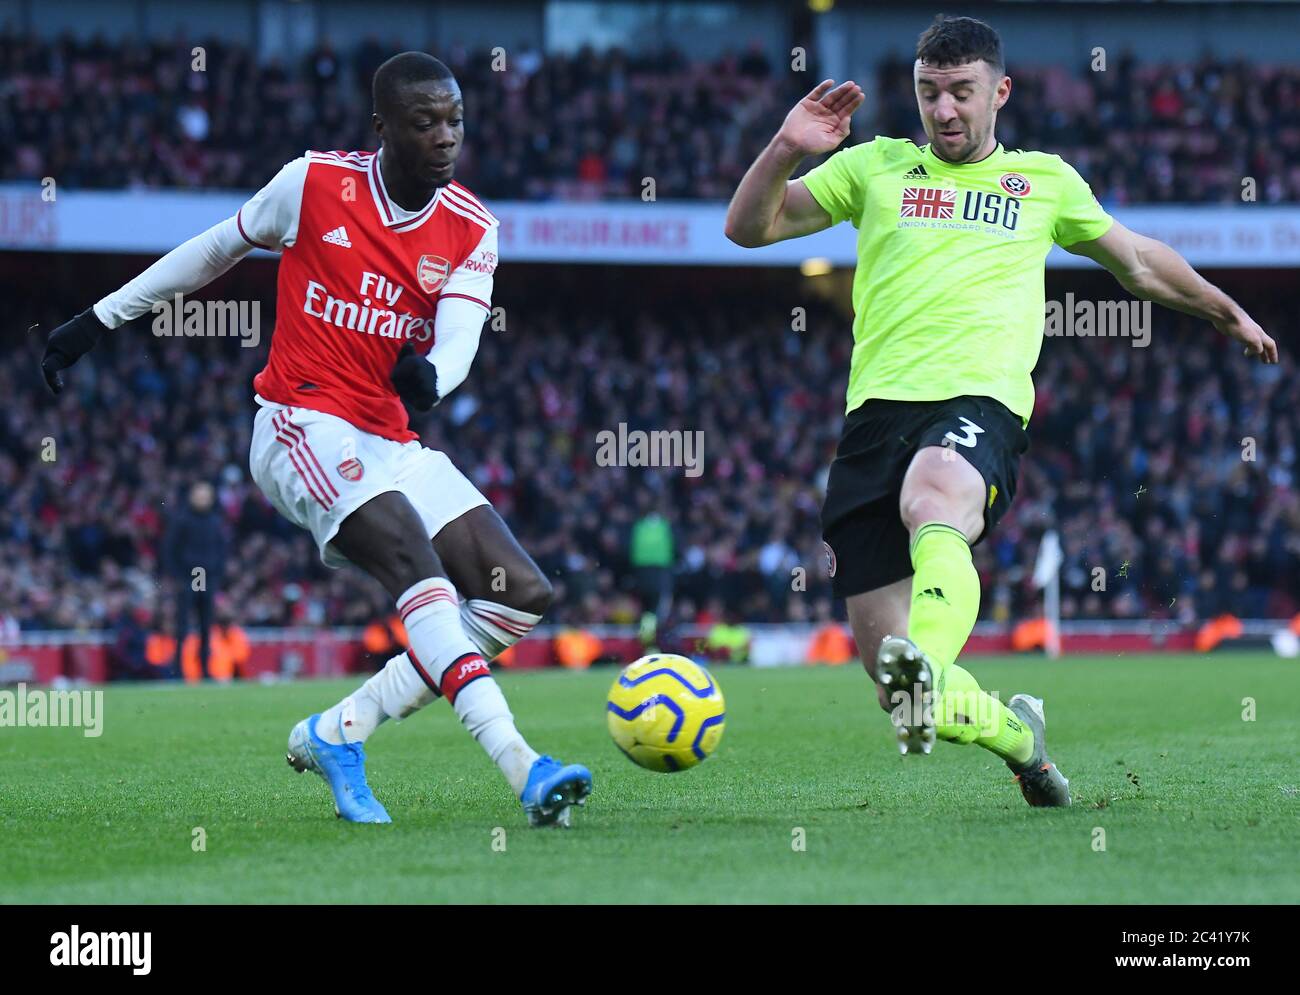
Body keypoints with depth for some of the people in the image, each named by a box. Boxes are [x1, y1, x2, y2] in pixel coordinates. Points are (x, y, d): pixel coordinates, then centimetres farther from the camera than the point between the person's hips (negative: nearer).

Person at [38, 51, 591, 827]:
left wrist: (430, 375, -36)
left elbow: (458, 346, -11)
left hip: (391, 442, 6)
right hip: (304, 427, -6)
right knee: (416, 561, -30)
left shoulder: (471, 230, 3)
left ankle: (337, 733, -3)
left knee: (524, 595, -4)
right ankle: (522, 768, -44)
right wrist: (98, 321, 16)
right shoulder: (314, 183, -4)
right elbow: (214, 252, 11)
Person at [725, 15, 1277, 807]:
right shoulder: (876, 168, 20)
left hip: (979, 401, -2)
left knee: (935, 503, -41)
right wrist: (787, 149, -2)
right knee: (884, 659, -5)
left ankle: (928, 669, -68)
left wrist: (1224, 310, 45)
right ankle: (1016, 734, 23)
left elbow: (1138, 260, 38)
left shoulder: (1046, 180, 21)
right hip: (878, 408, 2)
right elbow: (749, 227, 16)